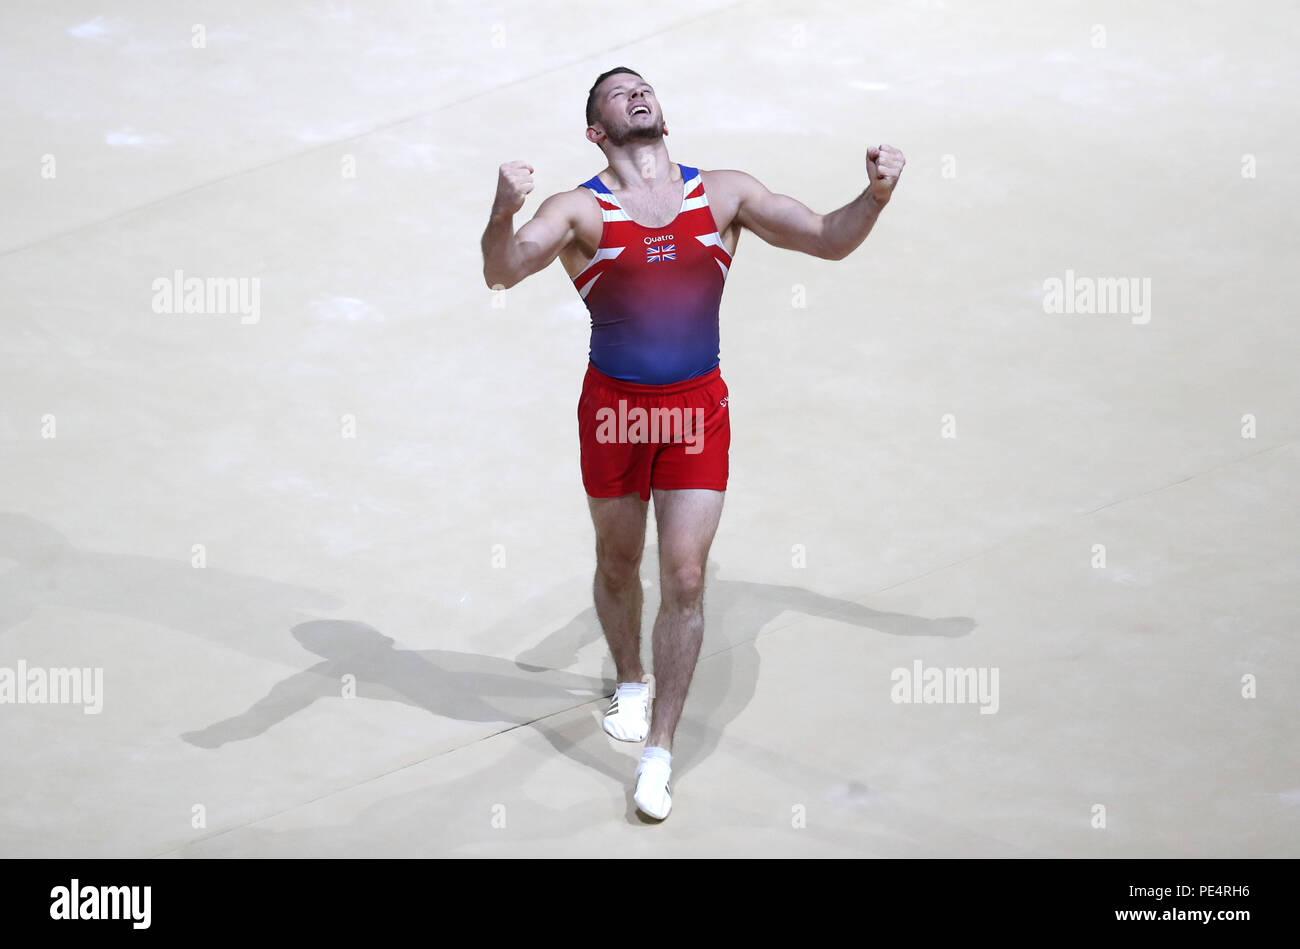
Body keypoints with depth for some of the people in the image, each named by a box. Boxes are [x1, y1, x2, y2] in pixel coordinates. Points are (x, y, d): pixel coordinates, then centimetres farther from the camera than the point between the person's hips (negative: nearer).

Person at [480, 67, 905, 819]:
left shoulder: (723, 194, 0)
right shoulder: (581, 210, -9)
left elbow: (829, 240, 2)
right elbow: (503, 272, -25)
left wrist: (875, 196, -19)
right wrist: (504, 213, -47)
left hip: (698, 410, 0)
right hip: (614, 409, 0)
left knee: (685, 576, -8)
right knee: (619, 564, 16)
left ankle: (660, 752, 0)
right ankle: (632, 682, 46)